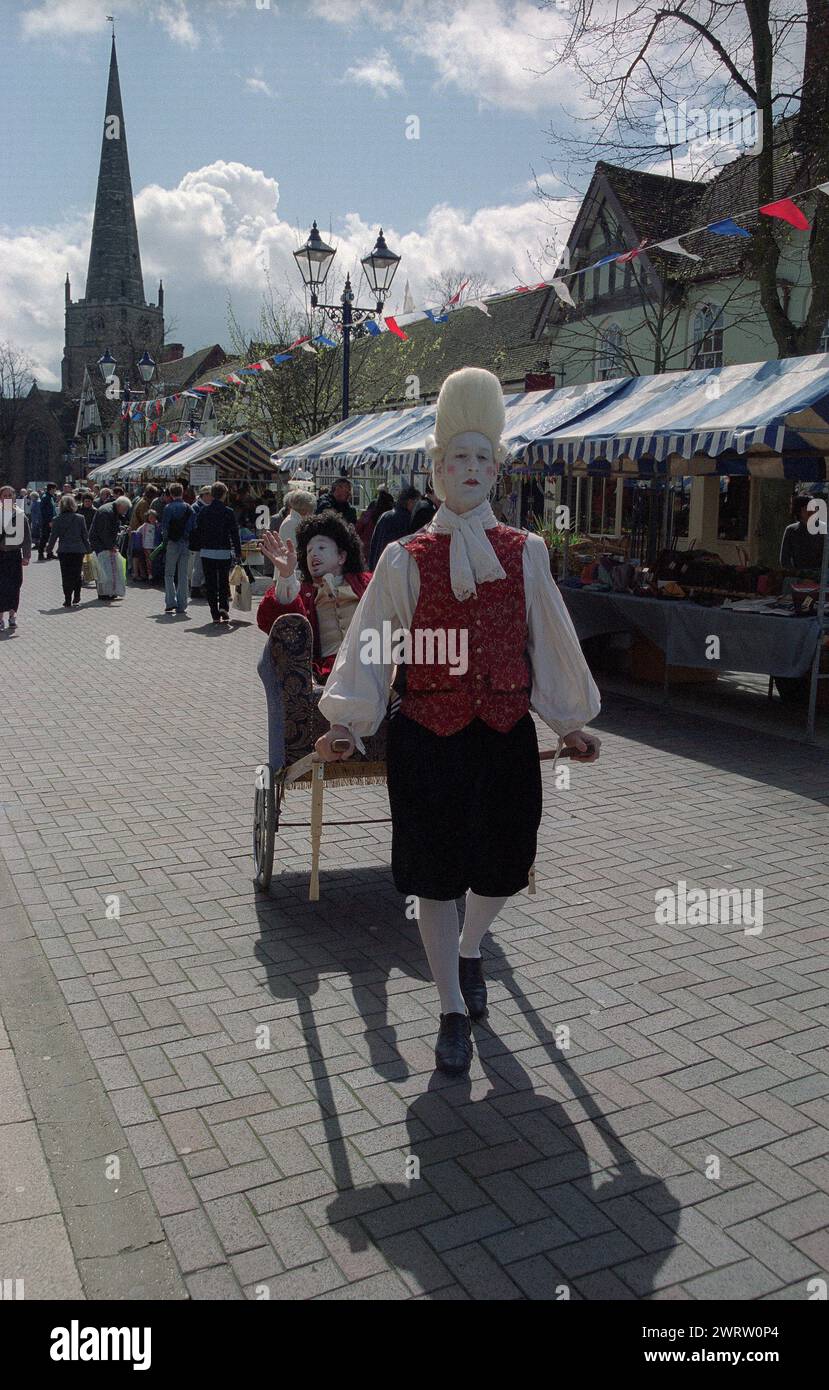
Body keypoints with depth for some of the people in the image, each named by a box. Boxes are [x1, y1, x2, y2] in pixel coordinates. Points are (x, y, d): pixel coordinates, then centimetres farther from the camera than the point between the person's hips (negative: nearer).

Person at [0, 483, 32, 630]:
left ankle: (12, 614, 17)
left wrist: (26, 556, -2)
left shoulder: (20, 515, 3)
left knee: (14, 586, 5)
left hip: (15, 554, 1)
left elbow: (27, 537, 5)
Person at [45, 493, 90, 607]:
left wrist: (49, 551, 7)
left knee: (66, 576, 5)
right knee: (77, 575, 12)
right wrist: (87, 548, 12)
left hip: (63, 551, 0)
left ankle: (68, 600, 2)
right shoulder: (80, 518, -3)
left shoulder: (57, 519, -4)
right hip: (78, 550, 1)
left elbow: (53, 536, -1)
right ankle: (76, 598, 10)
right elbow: (85, 535, 1)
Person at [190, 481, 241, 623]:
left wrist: (195, 547, 15)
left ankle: (215, 614, 6)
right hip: (224, 553, -2)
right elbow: (235, 533, -6)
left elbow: (197, 531, 5)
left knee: (211, 584, 7)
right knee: (224, 583, 10)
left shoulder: (204, 511, 1)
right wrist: (238, 551, 1)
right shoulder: (228, 512, -7)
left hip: (207, 552, 2)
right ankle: (224, 607, -10)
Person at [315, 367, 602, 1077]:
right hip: (428, 739, -2)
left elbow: (550, 640, 11)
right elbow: (372, 644, 0)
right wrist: (347, 724, -7)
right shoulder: (406, 558, 0)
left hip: (507, 736, 2)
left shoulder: (526, 553, 5)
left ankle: (470, 950, 47)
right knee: (436, 875, 3)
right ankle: (454, 1011, 21)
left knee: (500, 867, 13)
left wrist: (570, 722, 15)